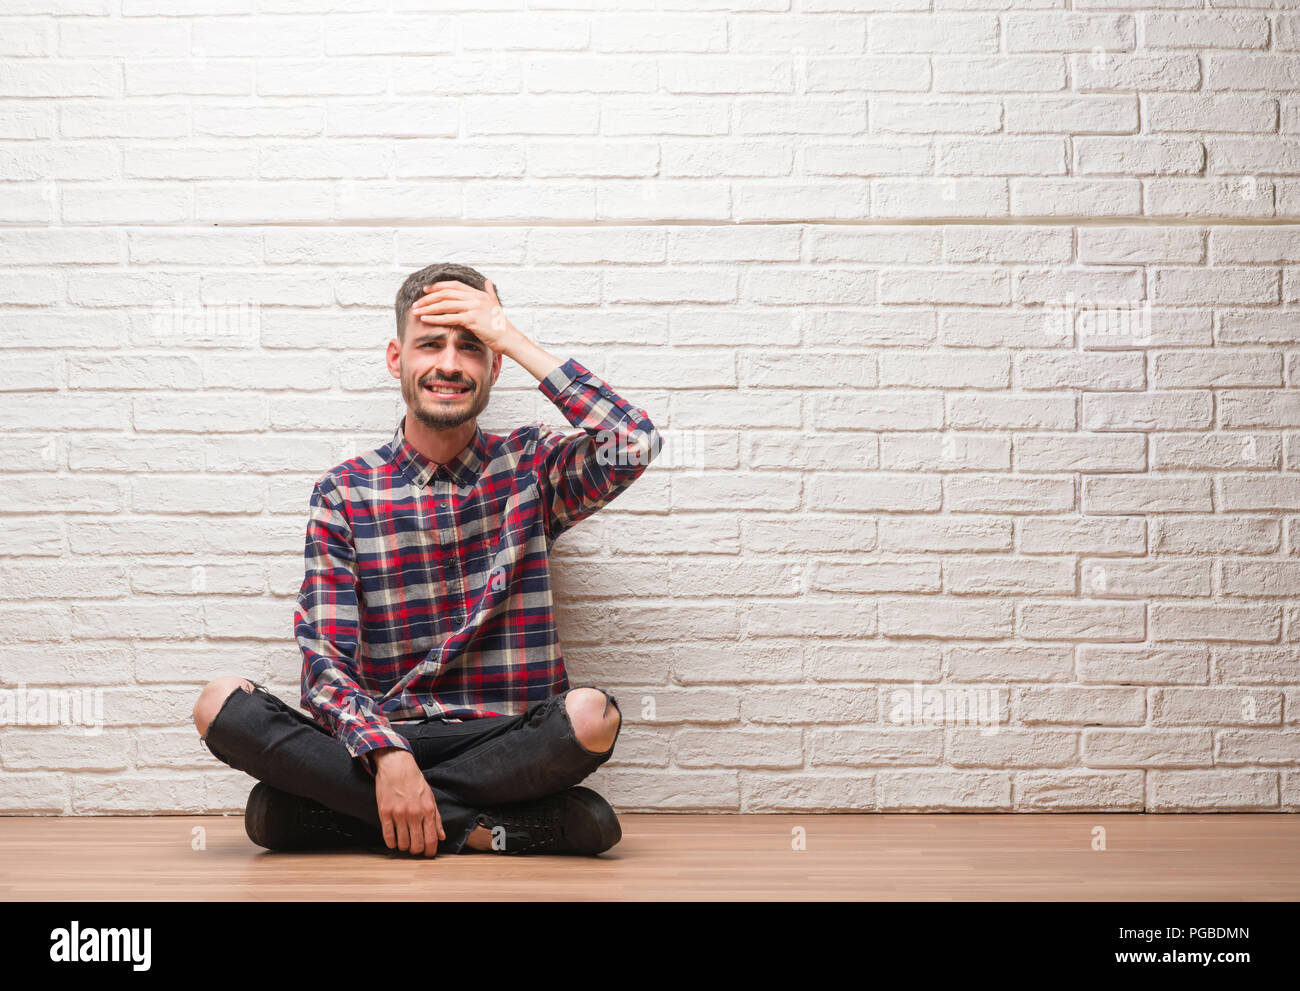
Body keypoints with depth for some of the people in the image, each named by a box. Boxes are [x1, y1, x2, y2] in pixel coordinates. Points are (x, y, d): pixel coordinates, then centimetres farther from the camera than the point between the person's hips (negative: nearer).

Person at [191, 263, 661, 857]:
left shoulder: (531, 466, 8)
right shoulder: (343, 493, 7)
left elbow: (635, 445, -14)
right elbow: (326, 659, -1)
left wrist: (513, 339, -6)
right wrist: (386, 755, -21)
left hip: (508, 742, 0)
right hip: (379, 736, 1)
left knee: (592, 715, -33)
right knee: (221, 706, -23)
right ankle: (483, 828, -24)